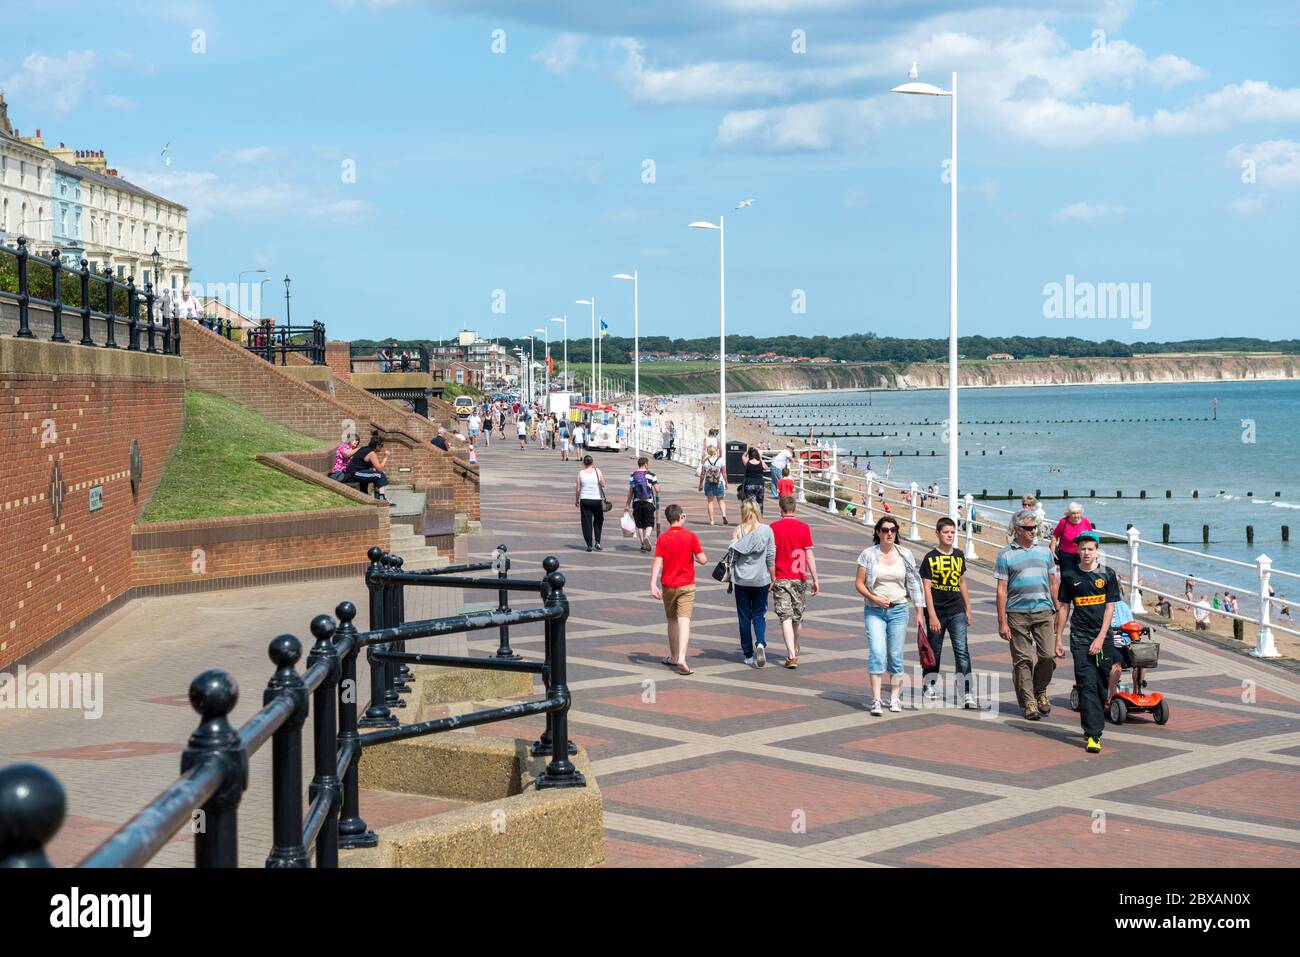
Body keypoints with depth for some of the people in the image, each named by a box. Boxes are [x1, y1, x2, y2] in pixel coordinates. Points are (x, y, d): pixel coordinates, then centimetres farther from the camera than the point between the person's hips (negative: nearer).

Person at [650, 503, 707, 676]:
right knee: (684, 621, -9)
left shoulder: (662, 538, -4)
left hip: (668, 585, 2)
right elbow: (702, 560, -8)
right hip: (686, 585, -2)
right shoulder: (691, 536, -7)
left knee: (672, 621, 16)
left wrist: (653, 585, -13)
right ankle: (681, 658, -24)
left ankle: (673, 657, 27)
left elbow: (657, 563, -11)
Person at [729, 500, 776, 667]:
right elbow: (771, 557, -1)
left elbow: (732, 555, -5)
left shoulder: (738, 530, -5)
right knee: (759, 615, 10)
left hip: (741, 580, 0)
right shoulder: (767, 530, -3)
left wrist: (730, 578, 7)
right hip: (761, 580, 0)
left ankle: (748, 654, 12)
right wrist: (773, 579, 8)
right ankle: (761, 644, -15)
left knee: (744, 617, 9)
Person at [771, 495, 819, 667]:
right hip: (799, 578, 2)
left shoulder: (774, 527, -5)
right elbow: (809, 555, -3)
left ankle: (792, 656, -15)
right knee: (797, 618, 16)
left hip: (781, 579, -2)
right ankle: (794, 652, 32)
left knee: (786, 618, -4)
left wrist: (772, 579, 2)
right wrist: (815, 579, 2)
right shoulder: (804, 527, -1)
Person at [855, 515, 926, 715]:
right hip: (874, 610, -2)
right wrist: (873, 598, -14)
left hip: (898, 610, 2)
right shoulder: (869, 554, -1)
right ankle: (876, 700, -14)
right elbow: (859, 583, 1)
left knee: (896, 655, 4)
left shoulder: (905, 555, 5)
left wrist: (920, 611, 4)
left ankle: (894, 698, 15)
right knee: (877, 652, -14)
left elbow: (913, 585, 8)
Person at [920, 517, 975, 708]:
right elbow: (926, 587, -9)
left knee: (961, 650, -9)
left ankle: (967, 693, -13)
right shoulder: (931, 557, -7)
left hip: (957, 611, 3)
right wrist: (932, 616, -14)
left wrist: (968, 609, 17)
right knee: (934, 650, 10)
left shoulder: (959, 555, 7)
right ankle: (930, 685, 30)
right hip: (937, 612, -2)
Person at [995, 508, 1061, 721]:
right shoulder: (1006, 554, 1)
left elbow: (1053, 583, 18)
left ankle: (1040, 692, 20)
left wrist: (1058, 610, 15)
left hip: (1043, 611, 2)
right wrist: (1002, 622, -6)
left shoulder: (1044, 551, 12)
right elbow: (1001, 590, -1)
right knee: (1022, 660, -1)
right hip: (1017, 614, -2)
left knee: (1048, 656, -4)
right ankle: (1028, 702, 7)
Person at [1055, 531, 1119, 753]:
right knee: (1087, 685, -10)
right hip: (1080, 638, -1)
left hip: (1103, 638, 1)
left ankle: (1094, 725, 25)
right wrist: (1058, 637, 10)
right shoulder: (1070, 575, 4)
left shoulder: (1107, 575, 2)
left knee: (1102, 685, 6)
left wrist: (1100, 638, -8)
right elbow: (1064, 607, 11)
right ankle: (1093, 735, -15)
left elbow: (1109, 608, -1)